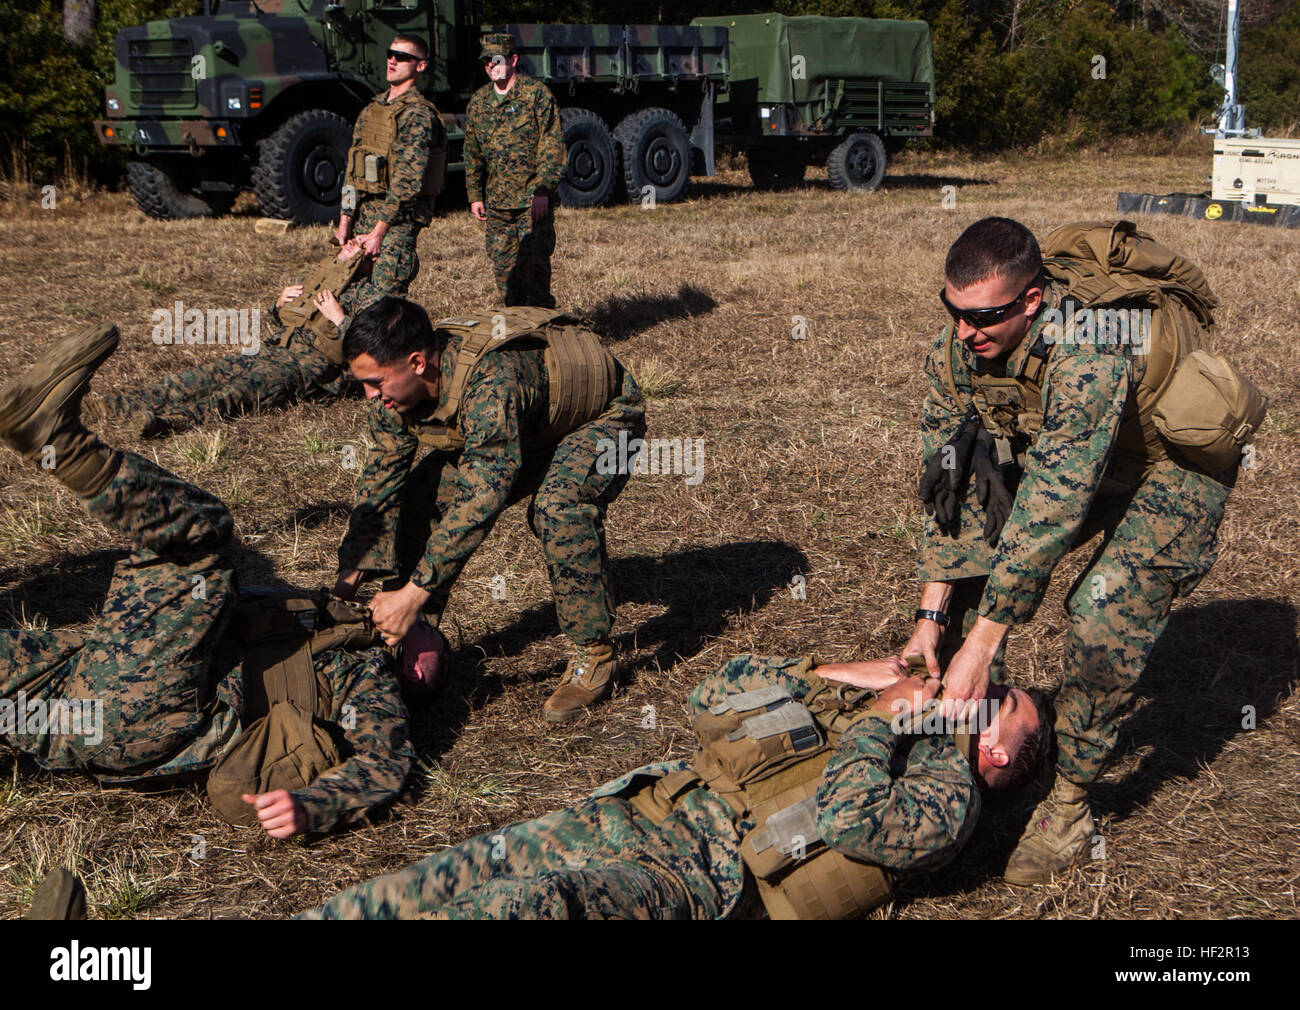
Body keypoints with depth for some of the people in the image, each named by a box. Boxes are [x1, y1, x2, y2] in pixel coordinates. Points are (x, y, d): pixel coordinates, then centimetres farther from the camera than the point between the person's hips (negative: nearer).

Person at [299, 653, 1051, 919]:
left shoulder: (948, 795, 8)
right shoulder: (855, 707, 29)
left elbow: (848, 820, -14)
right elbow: (718, 697, 23)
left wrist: (881, 716, 1)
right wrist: (836, 677, 16)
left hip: (701, 874, -7)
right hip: (639, 811, 7)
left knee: (528, 903, -34)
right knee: (428, 889, -9)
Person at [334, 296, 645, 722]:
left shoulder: (492, 382, -42)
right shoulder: (399, 385, -18)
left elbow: (484, 498, -44)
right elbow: (380, 481, -8)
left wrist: (415, 592, -43)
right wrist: (349, 575, -14)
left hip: (600, 420, -7)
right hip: (531, 428, 8)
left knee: (559, 506, -36)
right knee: (420, 494, -8)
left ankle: (593, 654, -18)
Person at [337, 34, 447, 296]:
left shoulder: (418, 114, -11)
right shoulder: (372, 109, 15)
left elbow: (408, 181, -18)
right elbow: (352, 170, 16)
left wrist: (379, 232, -20)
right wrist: (344, 222, 10)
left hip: (400, 217, -8)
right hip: (364, 213, 8)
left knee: (385, 298, -14)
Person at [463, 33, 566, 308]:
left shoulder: (537, 94, -4)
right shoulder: (478, 102, 11)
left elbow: (552, 144, -8)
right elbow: (472, 153, 18)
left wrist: (542, 190, -15)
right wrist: (475, 196, 12)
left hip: (533, 198, -5)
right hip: (497, 201, 5)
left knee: (534, 261, -9)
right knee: (502, 264, 7)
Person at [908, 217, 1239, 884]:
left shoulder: (1090, 344, -43)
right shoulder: (959, 345, -20)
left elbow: (1053, 505, -42)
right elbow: (946, 478, -12)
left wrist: (982, 644, -40)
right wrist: (932, 615, -15)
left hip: (1175, 460, -7)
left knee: (1106, 611, -24)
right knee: (967, 549, -4)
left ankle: (1069, 805, -7)